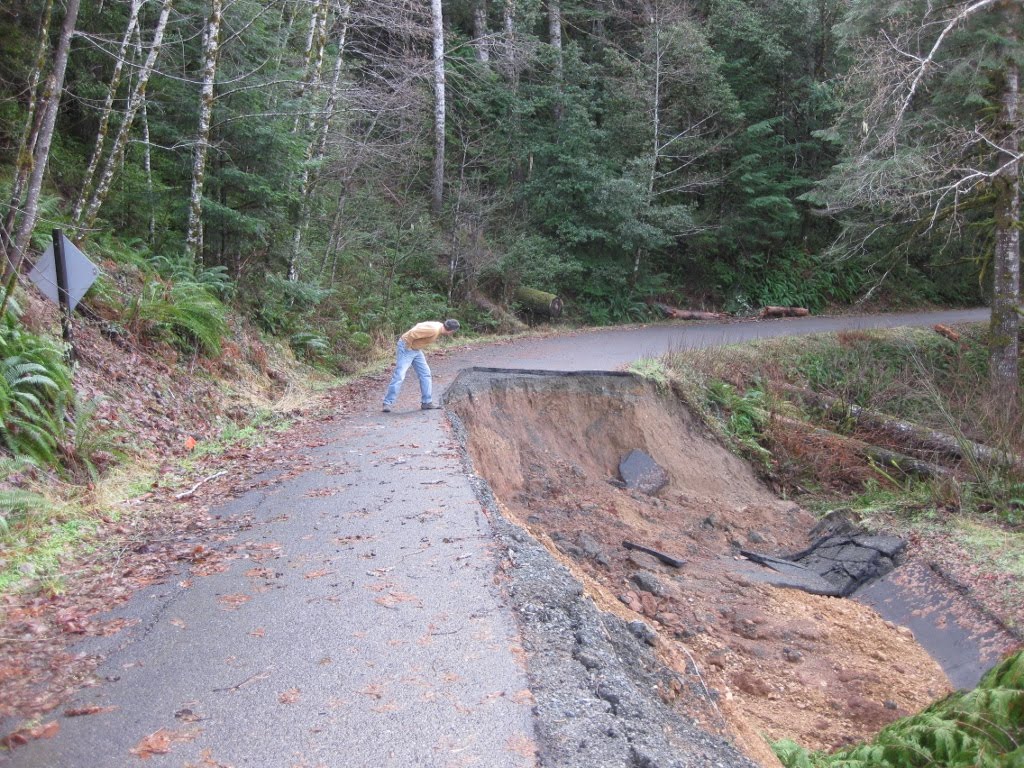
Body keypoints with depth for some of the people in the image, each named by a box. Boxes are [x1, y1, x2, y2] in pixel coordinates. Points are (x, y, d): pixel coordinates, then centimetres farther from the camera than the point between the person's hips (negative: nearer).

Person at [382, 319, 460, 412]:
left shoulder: (439, 327, 2)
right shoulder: (433, 330, -28)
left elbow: (420, 325, 15)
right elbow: (412, 333, -32)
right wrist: (408, 347, -18)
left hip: (416, 349, 10)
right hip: (407, 347, -10)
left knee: (425, 373, 9)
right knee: (399, 376, -11)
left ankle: (427, 402, 15)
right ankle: (388, 403, -7)